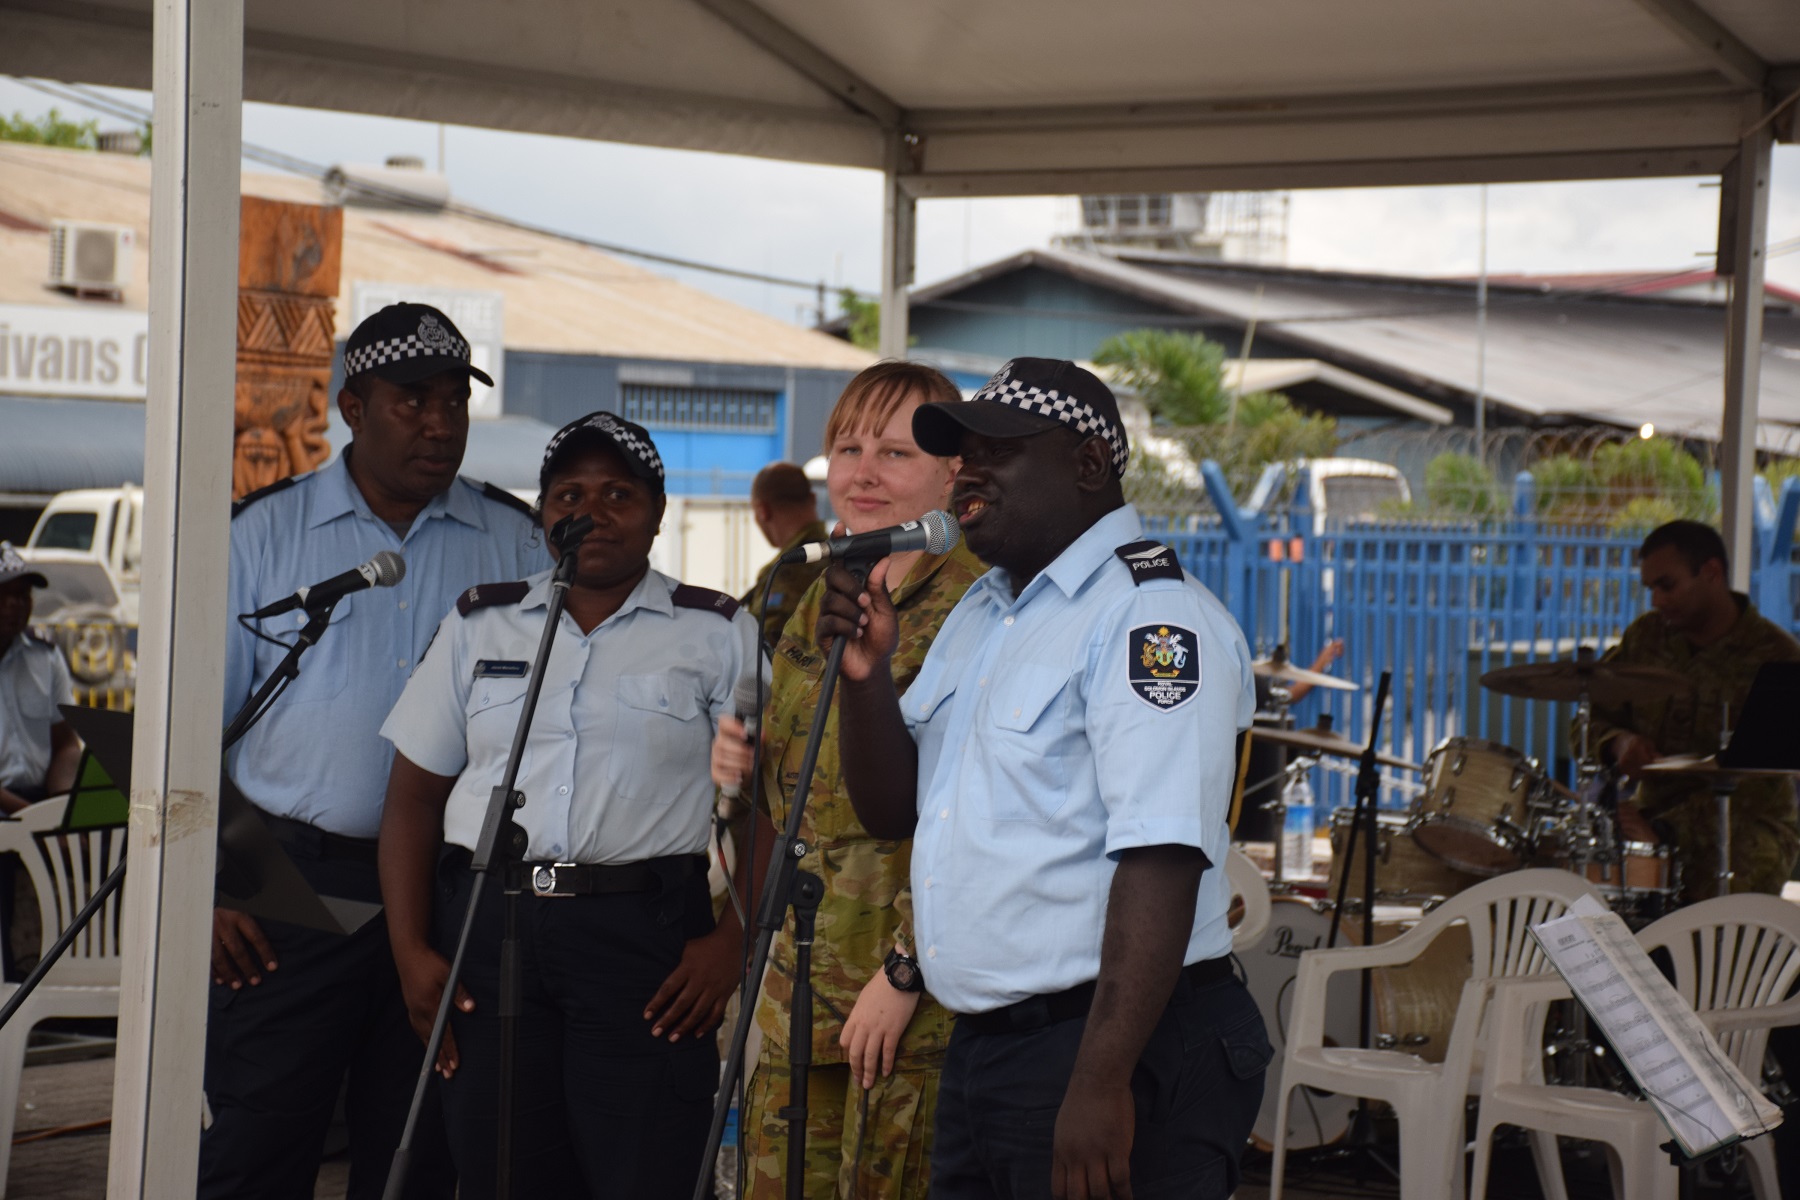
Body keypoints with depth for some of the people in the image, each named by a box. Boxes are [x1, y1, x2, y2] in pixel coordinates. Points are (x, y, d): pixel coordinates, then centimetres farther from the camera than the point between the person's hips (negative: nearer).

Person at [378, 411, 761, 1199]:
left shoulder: (716, 633, 6)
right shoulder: (479, 626, 13)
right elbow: (413, 798, 12)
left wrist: (734, 940, -11)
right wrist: (411, 951, 1)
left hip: (645, 935, -2)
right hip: (486, 932, 3)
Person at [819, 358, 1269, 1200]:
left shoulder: (1153, 616, -14)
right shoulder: (979, 613, 16)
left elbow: (1161, 862, -23)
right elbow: (892, 812, 16)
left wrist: (1101, 1084, -28)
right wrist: (866, 672, -1)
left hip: (1126, 1049, -8)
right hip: (980, 1053, 9)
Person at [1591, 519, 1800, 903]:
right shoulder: (1645, 637, 7)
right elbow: (1592, 720, 11)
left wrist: (1672, 826, -28)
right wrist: (1619, 742, -14)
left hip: (1748, 825, -5)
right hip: (1655, 811, 5)